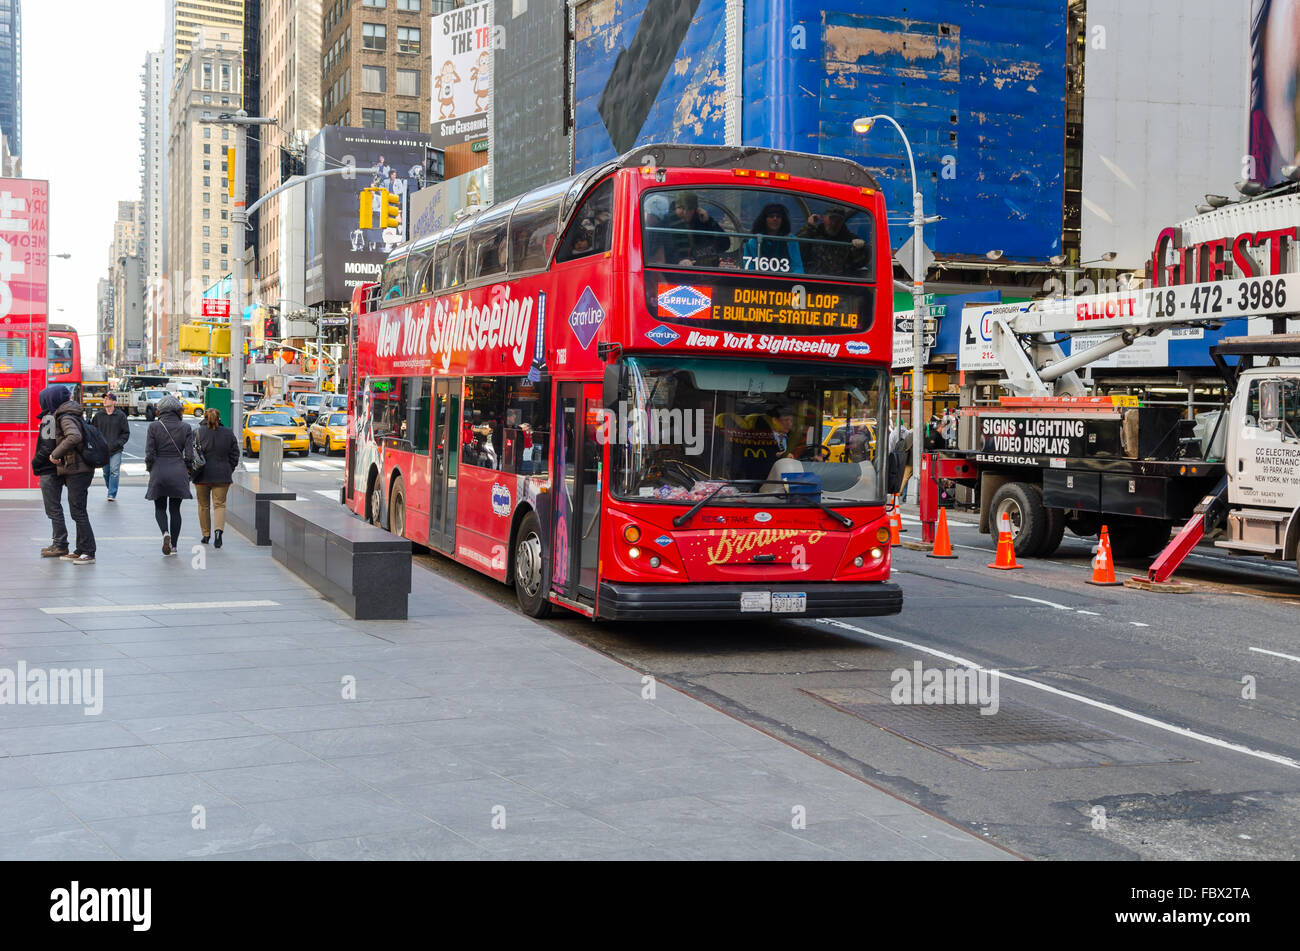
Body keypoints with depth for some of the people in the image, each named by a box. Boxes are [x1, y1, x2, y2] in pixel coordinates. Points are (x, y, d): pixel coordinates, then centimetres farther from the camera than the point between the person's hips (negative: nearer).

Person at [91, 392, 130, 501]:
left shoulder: (121, 416, 0)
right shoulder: (98, 415, 6)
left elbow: (126, 433, 4)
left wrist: (118, 443, -8)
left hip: (116, 451, -3)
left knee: (114, 471, -12)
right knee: (106, 472, 9)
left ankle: (112, 494, -10)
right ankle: (111, 491, 26)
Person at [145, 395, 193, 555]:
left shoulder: (154, 427, -5)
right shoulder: (185, 428, -1)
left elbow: (149, 454, -6)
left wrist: (151, 470, 10)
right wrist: (187, 474, 14)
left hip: (159, 473, -1)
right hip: (179, 474, 1)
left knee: (160, 508, 13)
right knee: (175, 510, 11)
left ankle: (165, 533, -15)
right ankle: (173, 545, 12)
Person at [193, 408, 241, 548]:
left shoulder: (198, 433, -6)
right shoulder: (228, 433, 1)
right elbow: (235, 455, 5)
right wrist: (229, 471, 15)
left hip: (202, 476, -1)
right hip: (222, 476, 1)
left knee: (203, 505, 13)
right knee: (220, 504, 4)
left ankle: (206, 535, 20)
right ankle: (218, 530, -19)